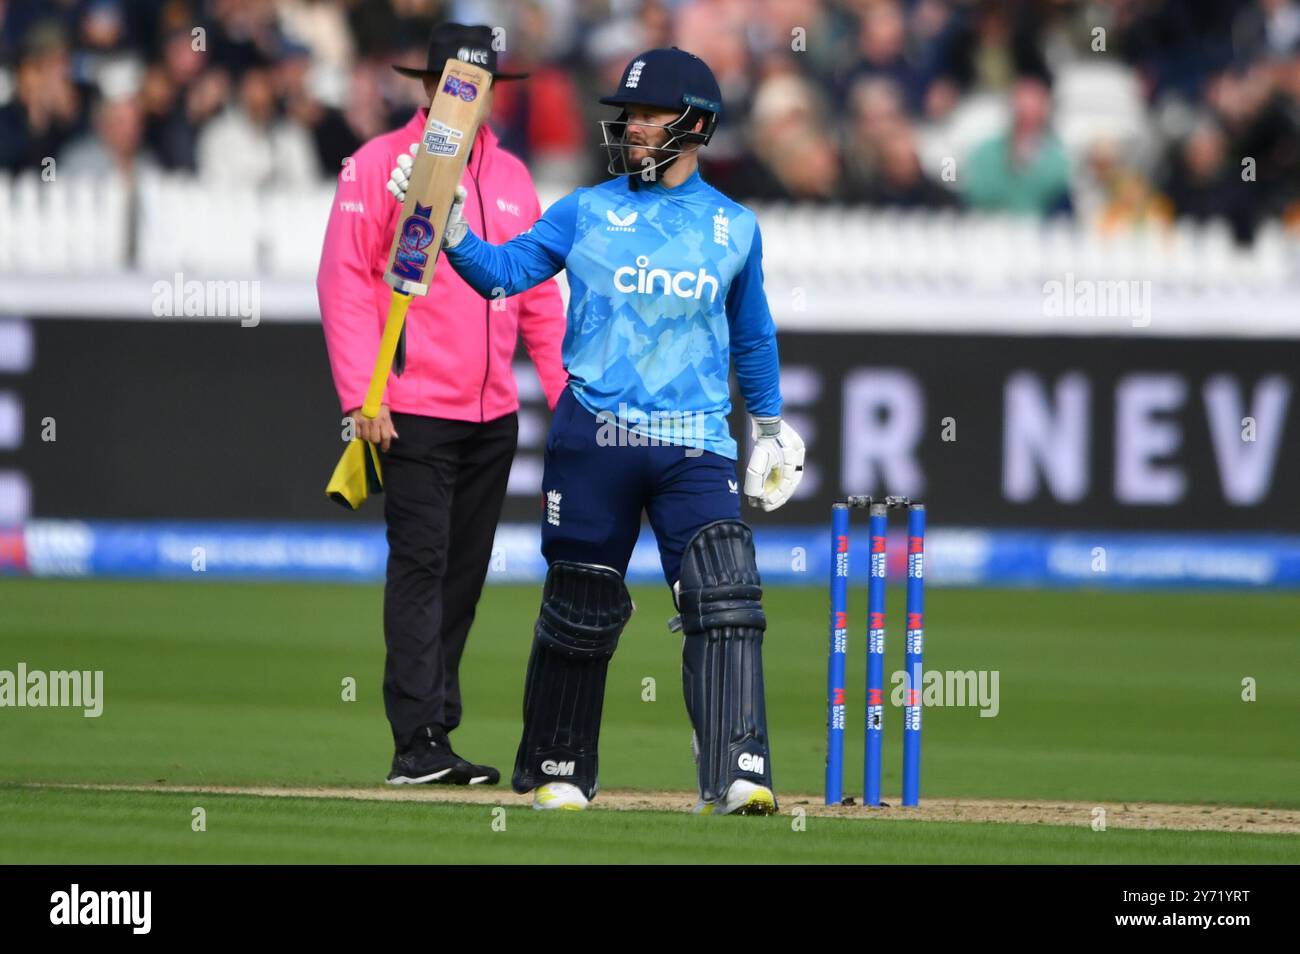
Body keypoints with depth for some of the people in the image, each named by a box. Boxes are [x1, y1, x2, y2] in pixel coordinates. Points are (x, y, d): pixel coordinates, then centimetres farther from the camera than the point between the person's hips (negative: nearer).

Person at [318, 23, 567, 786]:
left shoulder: (512, 178, 15)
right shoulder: (380, 166, -1)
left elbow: (540, 296, 17)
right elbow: (345, 282, -6)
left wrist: (566, 393, 8)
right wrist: (362, 396, -14)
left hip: (494, 416, 6)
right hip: (415, 413, -6)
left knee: (464, 577, 7)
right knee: (420, 567, -11)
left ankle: (436, 734, 12)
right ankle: (418, 744, -15)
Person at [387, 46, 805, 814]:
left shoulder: (735, 227, 11)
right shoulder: (586, 212, 7)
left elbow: (752, 335, 23)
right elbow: (505, 270, -3)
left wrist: (771, 424, 27)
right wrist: (447, 226, -19)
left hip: (695, 448, 0)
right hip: (593, 439, 0)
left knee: (725, 604, -15)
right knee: (581, 609, 6)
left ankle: (735, 776, -21)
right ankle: (558, 773, 21)